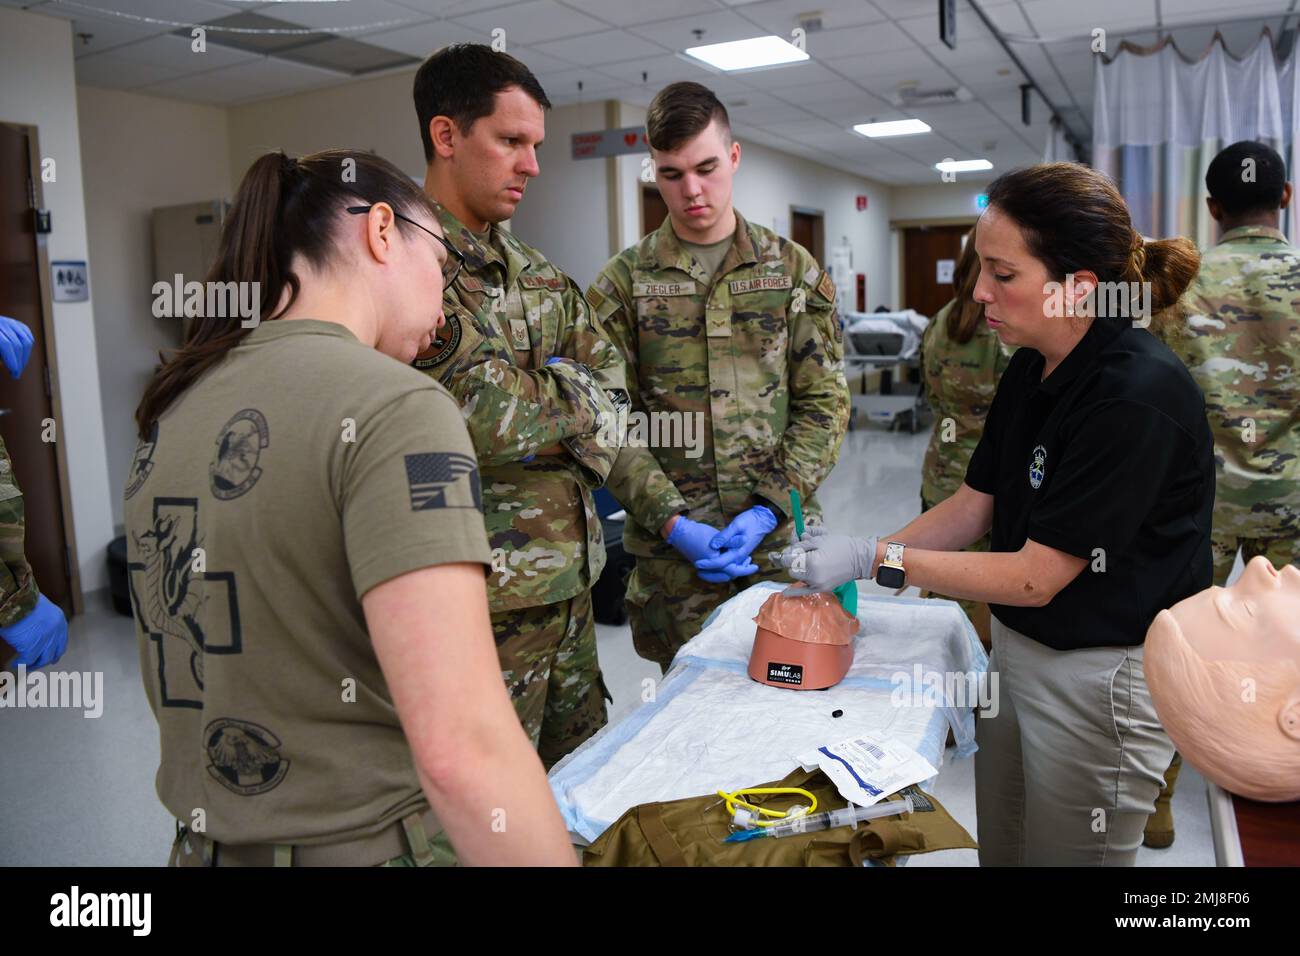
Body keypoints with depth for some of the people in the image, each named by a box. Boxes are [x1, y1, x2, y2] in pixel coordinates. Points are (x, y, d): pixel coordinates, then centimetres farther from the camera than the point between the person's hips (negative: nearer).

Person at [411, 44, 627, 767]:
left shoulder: (533, 270, 14)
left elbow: (612, 382, 11)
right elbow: (488, 414, -23)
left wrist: (559, 430, -9)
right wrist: (570, 393, -5)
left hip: (568, 574, 8)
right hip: (482, 592, -8)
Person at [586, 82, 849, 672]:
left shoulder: (794, 271, 5)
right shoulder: (623, 284, 2)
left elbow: (825, 403, 1)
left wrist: (768, 508, -10)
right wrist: (671, 521, -13)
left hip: (781, 537, 1)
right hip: (670, 550, 0)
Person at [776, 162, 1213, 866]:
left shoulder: (1137, 396, -25)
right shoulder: (1031, 370, 1)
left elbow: (1037, 577, -23)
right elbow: (973, 506, 5)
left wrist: (875, 559, -21)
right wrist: (846, 558, -4)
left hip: (1102, 676, -8)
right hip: (1018, 648, 8)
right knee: (1000, 851, 21)